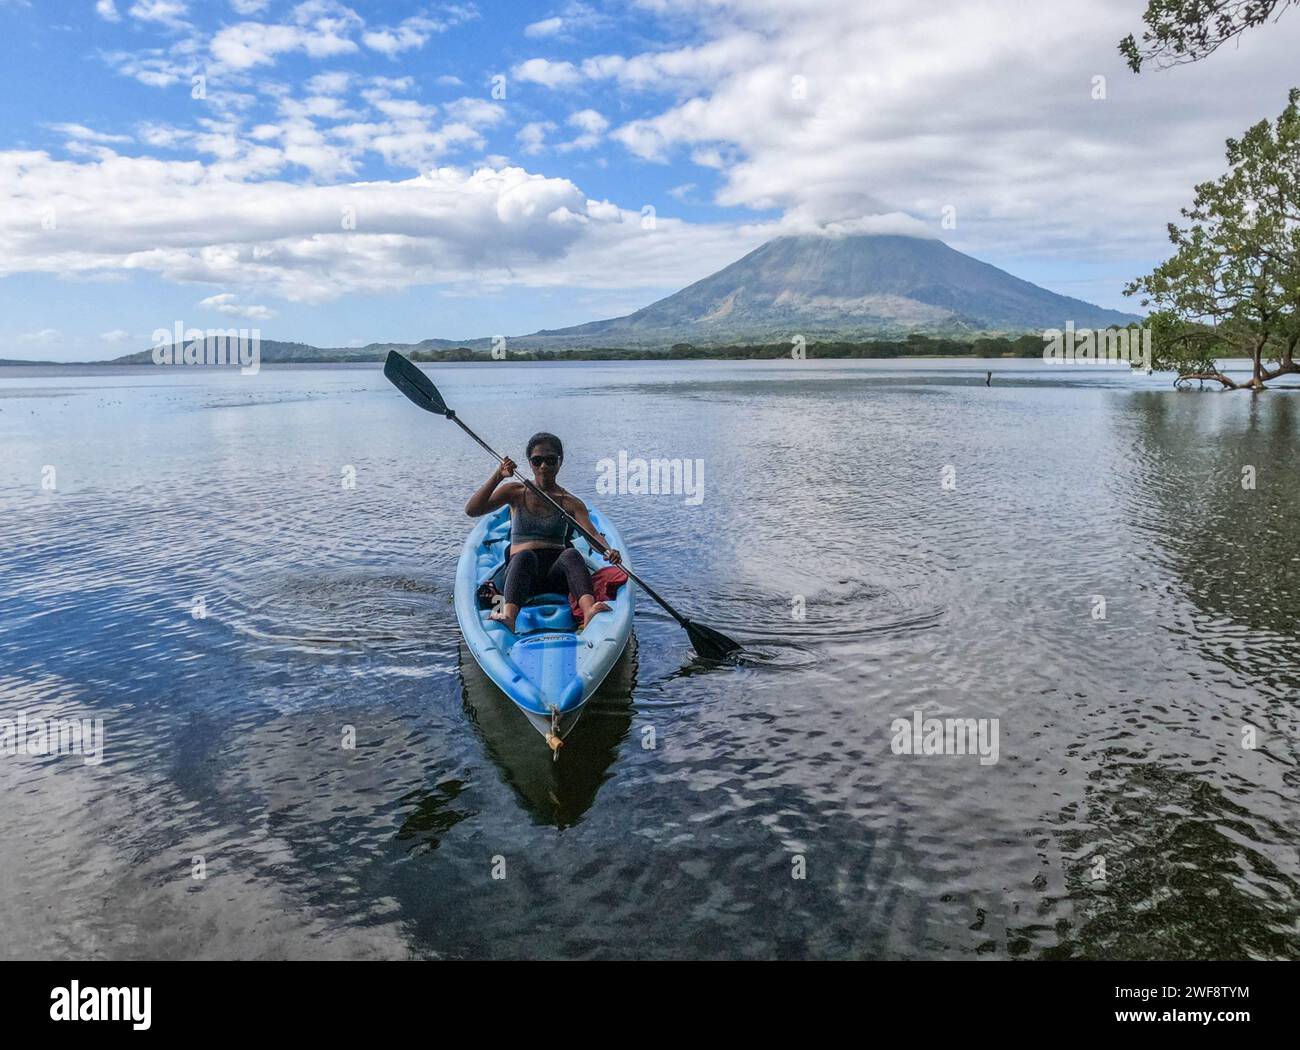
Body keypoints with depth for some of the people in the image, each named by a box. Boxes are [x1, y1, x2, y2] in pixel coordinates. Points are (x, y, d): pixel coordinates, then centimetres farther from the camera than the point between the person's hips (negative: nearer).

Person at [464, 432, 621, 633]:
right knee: (525, 556, -34)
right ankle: (508, 616, -62)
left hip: (556, 572, 0)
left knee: (571, 554, -32)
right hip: (520, 570, 0)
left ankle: (589, 611, -61)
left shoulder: (570, 503, 11)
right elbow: (471, 510, 0)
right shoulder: (515, 492, 13)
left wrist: (608, 551, -29)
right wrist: (498, 476, -10)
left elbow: (592, 533, -6)